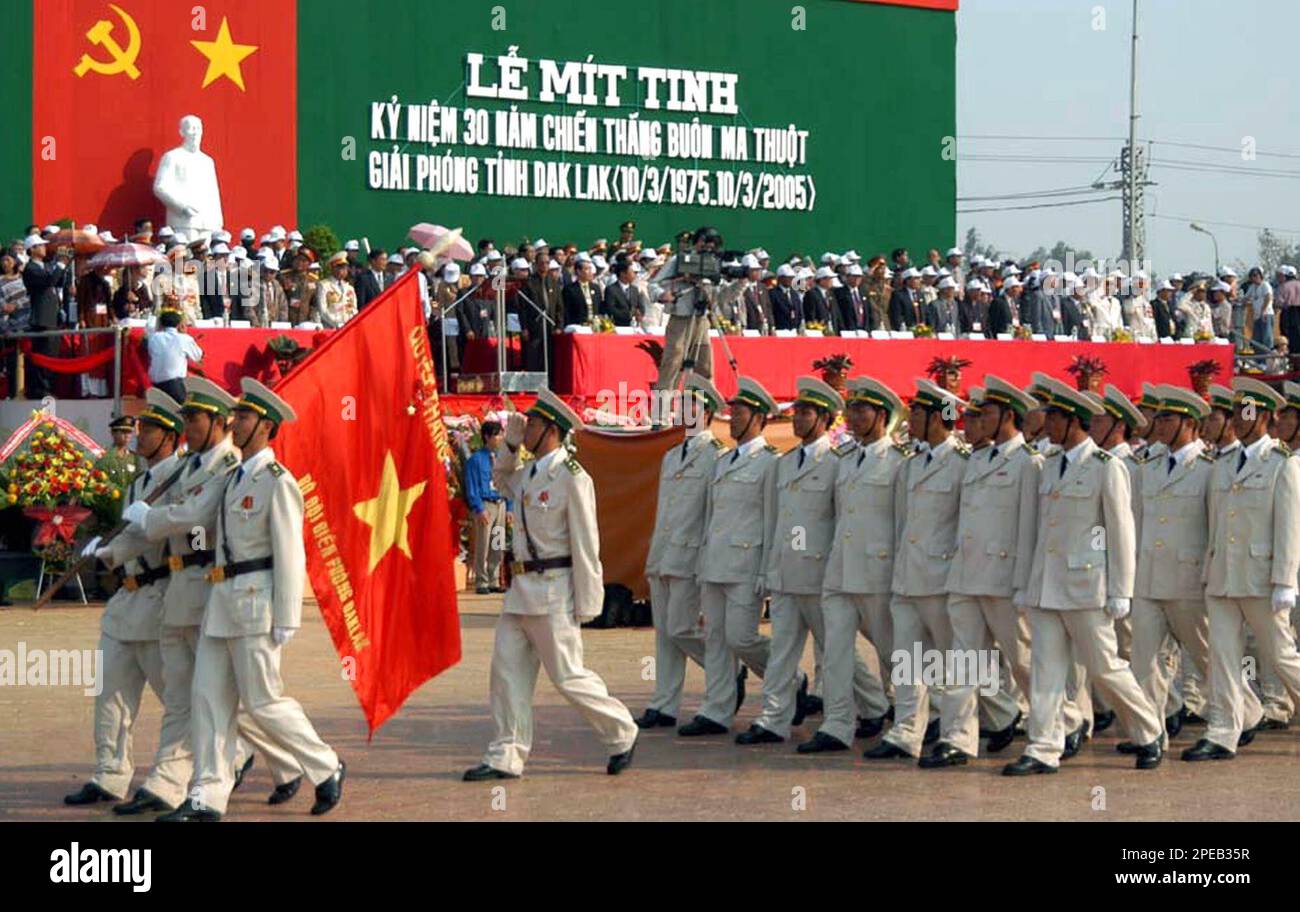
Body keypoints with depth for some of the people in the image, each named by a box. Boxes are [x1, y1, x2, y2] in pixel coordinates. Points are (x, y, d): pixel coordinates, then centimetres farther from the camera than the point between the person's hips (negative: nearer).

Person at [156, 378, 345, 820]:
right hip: (222, 601, 9)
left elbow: (290, 556, -14)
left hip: (256, 602, -9)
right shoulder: (234, 477, 16)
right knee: (210, 697, 3)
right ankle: (207, 797, 4)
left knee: (263, 701, -4)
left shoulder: (278, 483, -10)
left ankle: (327, 768, 13)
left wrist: (286, 621, -17)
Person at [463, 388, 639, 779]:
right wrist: (510, 443, 17)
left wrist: (586, 605, -15)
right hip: (521, 590, 8)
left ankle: (622, 734, 16)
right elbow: (500, 479, 37)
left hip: (553, 593, -8)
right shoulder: (527, 473, 12)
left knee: (567, 676, -2)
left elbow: (586, 545, -14)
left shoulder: (571, 477, -13)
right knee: (507, 670, 4)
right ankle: (506, 757, 6)